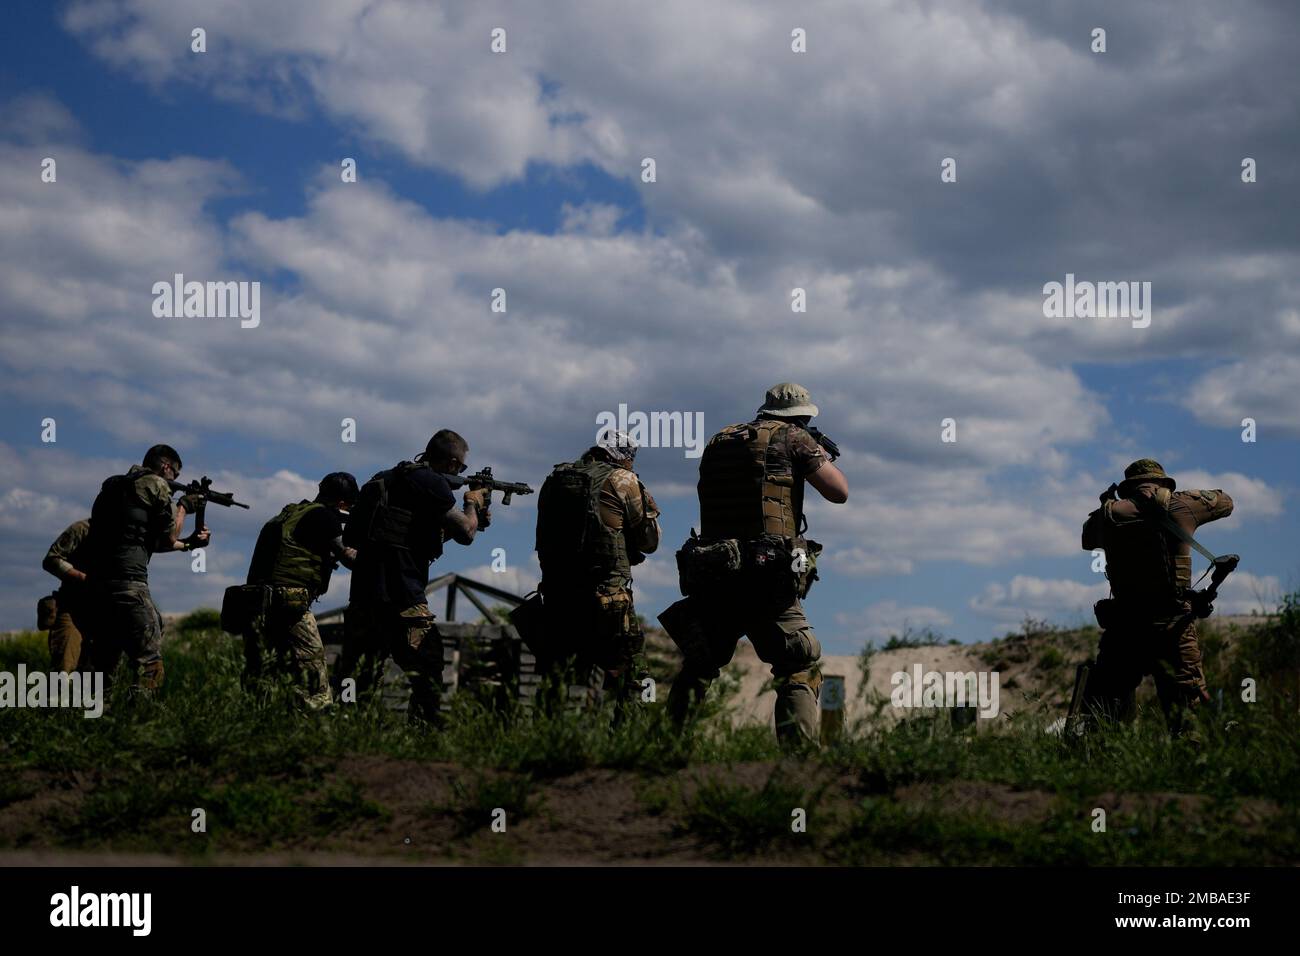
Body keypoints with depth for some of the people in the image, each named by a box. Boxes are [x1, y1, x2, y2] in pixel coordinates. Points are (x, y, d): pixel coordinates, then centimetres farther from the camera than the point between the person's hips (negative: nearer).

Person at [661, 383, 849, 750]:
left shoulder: (717, 442, 18)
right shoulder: (792, 438, 3)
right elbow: (839, 492, 0)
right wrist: (823, 457, 21)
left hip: (709, 578, 5)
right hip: (767, 584, -4)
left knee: (696, 671, 17)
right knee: (801, 674, 3)